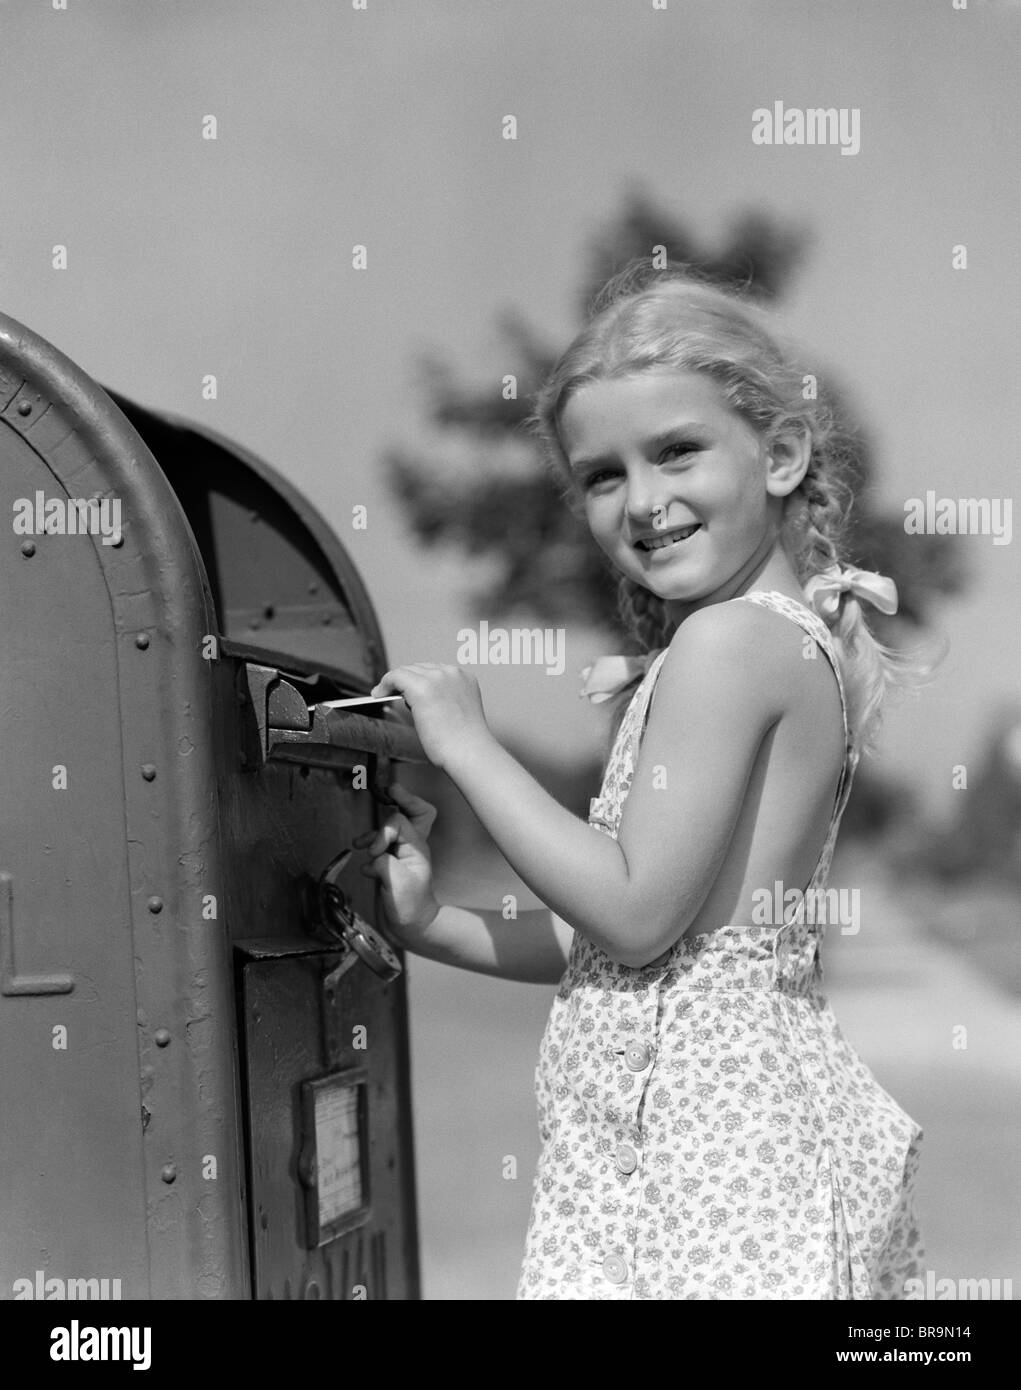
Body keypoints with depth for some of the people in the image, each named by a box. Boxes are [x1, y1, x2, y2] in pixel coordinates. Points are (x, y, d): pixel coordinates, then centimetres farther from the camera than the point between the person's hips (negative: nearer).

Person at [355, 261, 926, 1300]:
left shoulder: (727, 640, -15)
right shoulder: (806, 638, 14)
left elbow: (638, 913, -18)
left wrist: (468, 746, -10)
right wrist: (436, 926, 11)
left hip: (691, 1121, -10)